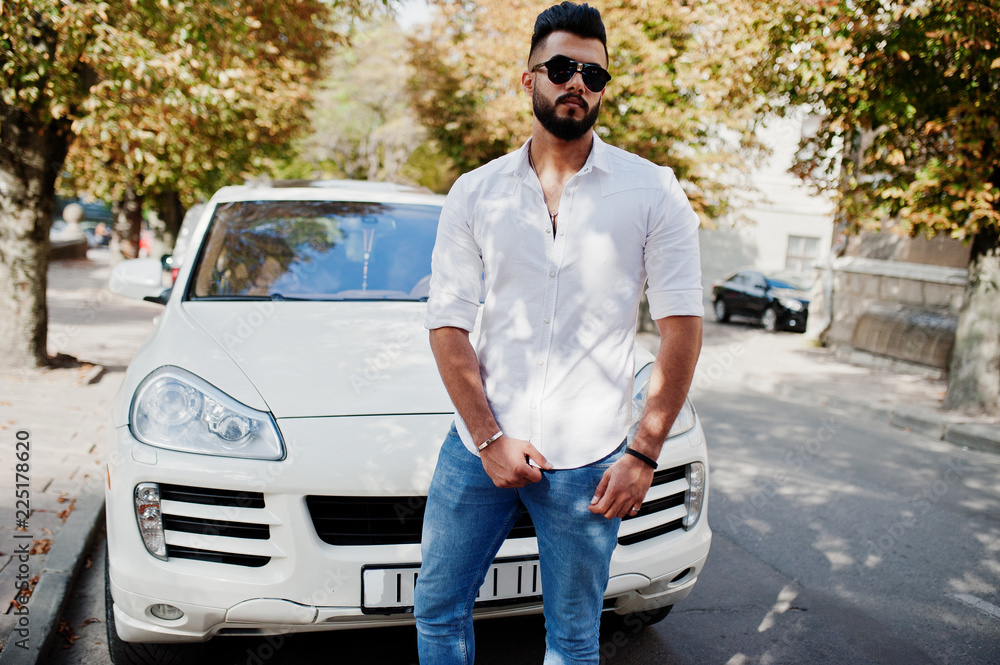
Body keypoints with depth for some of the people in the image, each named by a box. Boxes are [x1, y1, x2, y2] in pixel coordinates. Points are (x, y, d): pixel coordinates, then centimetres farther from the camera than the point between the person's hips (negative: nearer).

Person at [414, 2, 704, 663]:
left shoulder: (652, 192, -2)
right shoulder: (475, 193, 3)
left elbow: (683, 326, -3)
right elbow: (448, 322, 1)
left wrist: (643, 454, -7)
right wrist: (488, 438, -8)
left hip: (587, 460, -1)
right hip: (477, 445, 2)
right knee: (437, 607, 14)